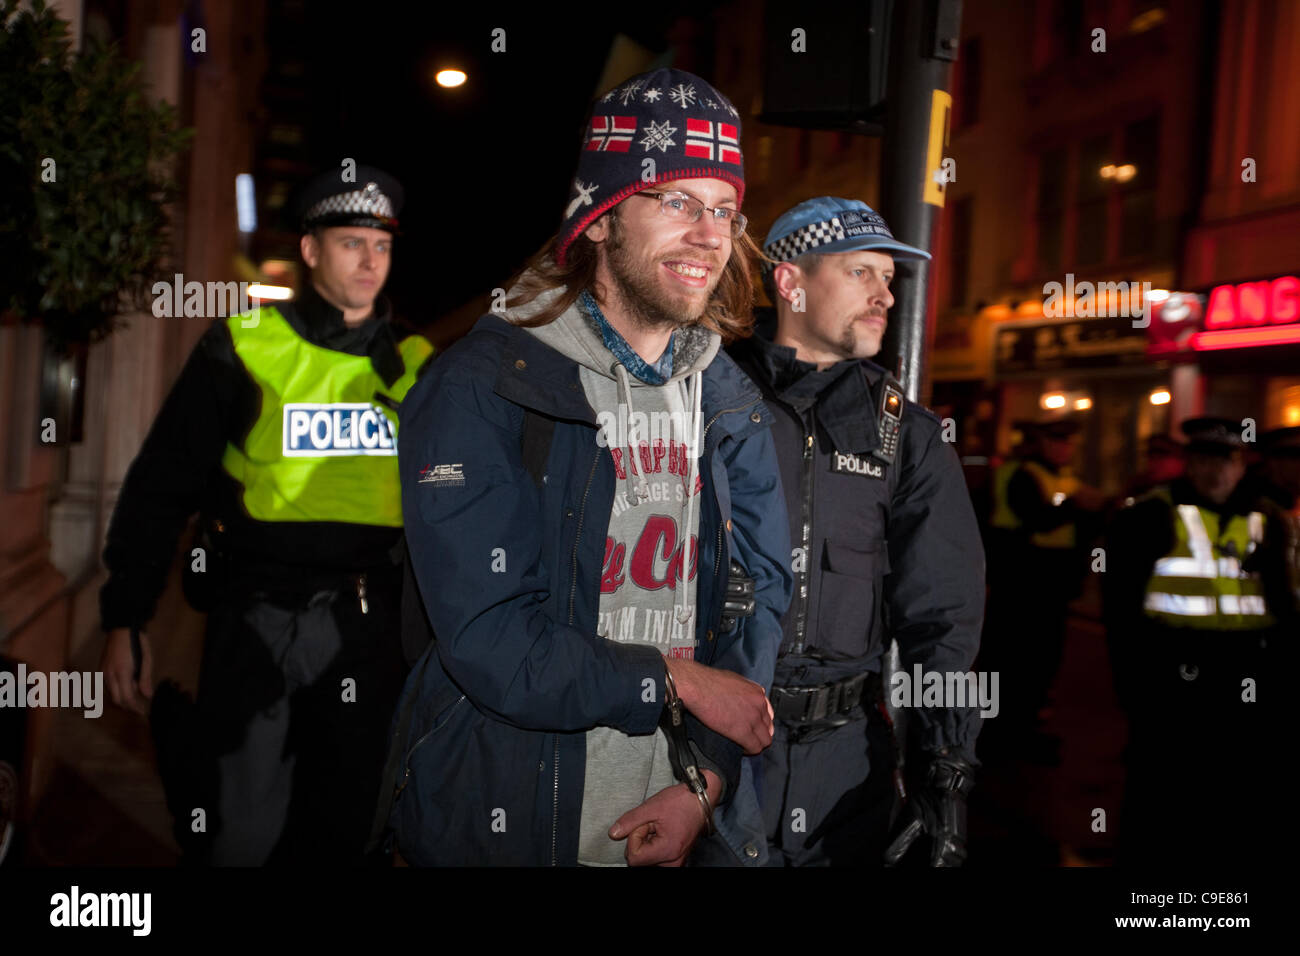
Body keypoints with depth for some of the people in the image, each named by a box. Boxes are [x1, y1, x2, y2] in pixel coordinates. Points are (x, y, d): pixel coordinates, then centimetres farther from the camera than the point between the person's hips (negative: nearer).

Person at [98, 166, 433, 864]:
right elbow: (161, 485, -1)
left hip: (367, 620, 3)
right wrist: (125, 618, -4)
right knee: (237, 834, -3)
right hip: (258, 615, -3)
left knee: (344, 827, 12)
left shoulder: (414, 362, 7)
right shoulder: (245, 346, -2)